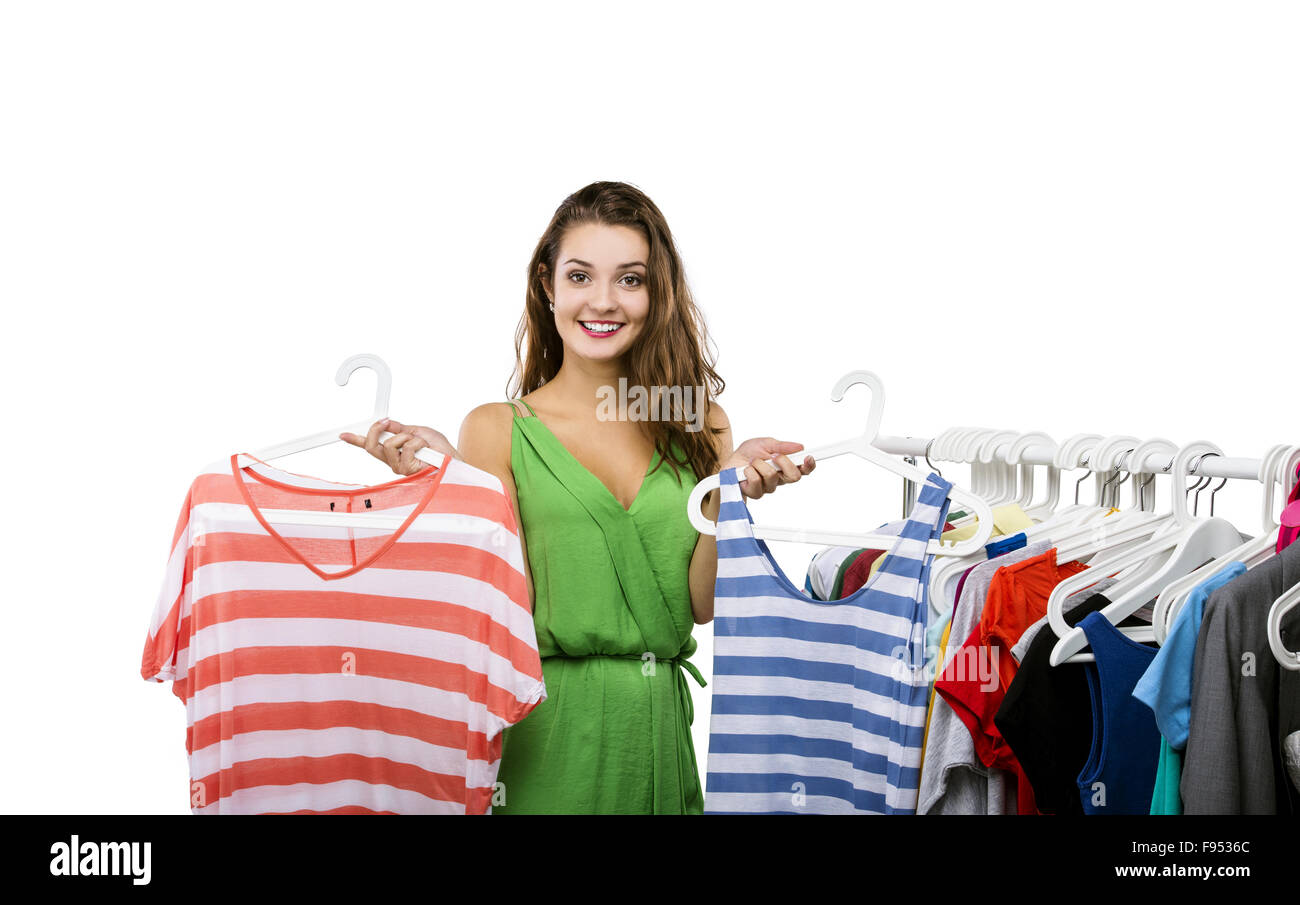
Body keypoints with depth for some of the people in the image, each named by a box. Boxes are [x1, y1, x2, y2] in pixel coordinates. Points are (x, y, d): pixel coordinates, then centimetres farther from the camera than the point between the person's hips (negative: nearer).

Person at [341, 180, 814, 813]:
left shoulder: (700, 426, 7)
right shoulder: (498, 430, 0)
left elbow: (704, 605, 0)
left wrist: (731, 492, -14)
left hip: (662, 728, 3)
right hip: (545, 733, -2)